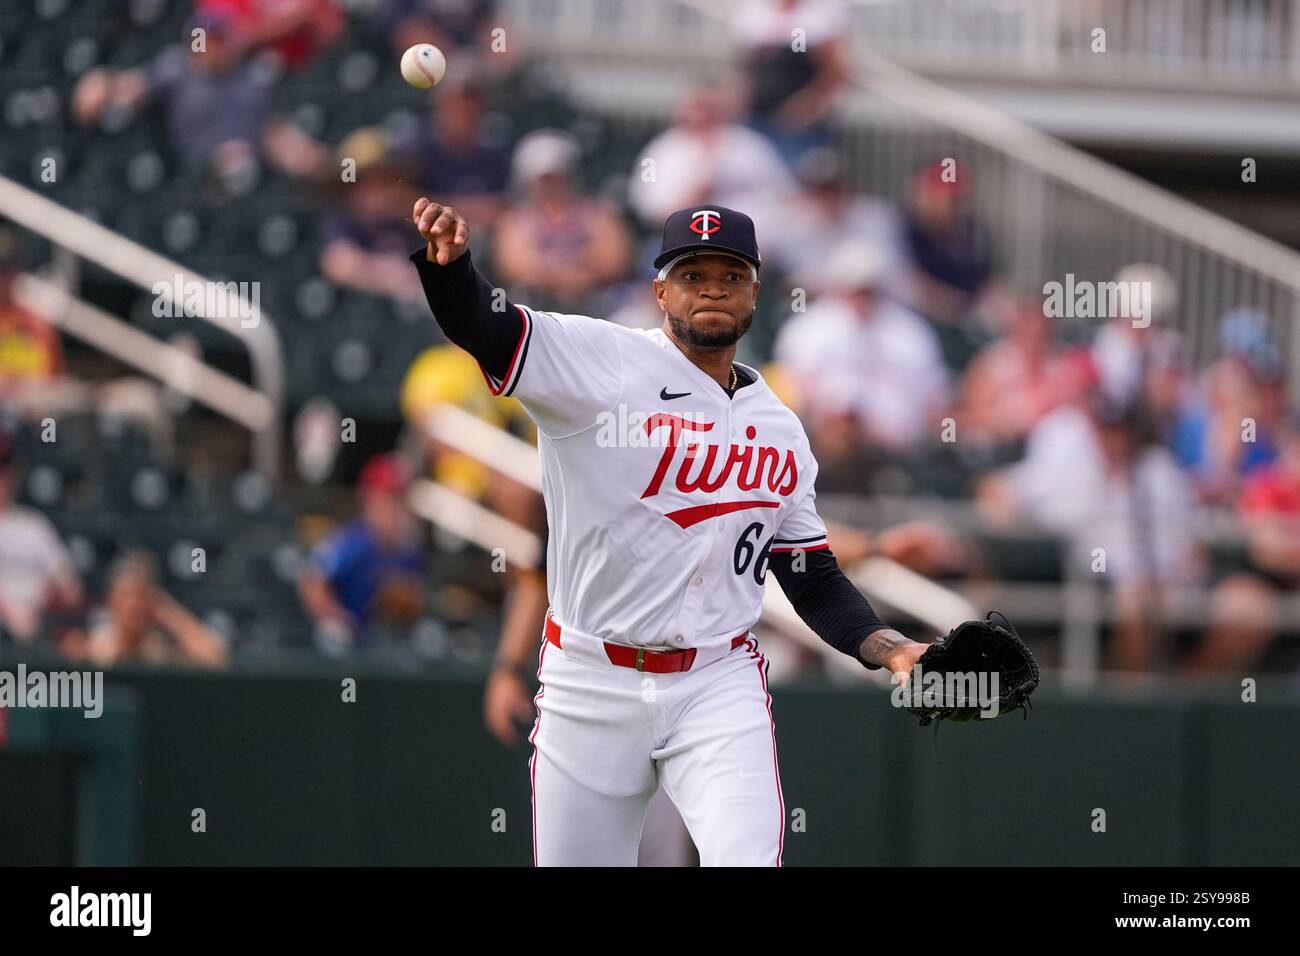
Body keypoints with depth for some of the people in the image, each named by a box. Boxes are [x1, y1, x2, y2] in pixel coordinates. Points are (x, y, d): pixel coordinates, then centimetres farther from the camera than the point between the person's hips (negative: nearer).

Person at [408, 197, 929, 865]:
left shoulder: (780, 430, 11)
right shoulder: (600, 362, -4)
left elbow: (814, 579, 17)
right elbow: (481, 327, -20)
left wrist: (884, 647, -1)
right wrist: (447, 260, -42)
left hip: (720, 686, 2)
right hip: (589, 687, -2)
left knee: (747, 860, -18)